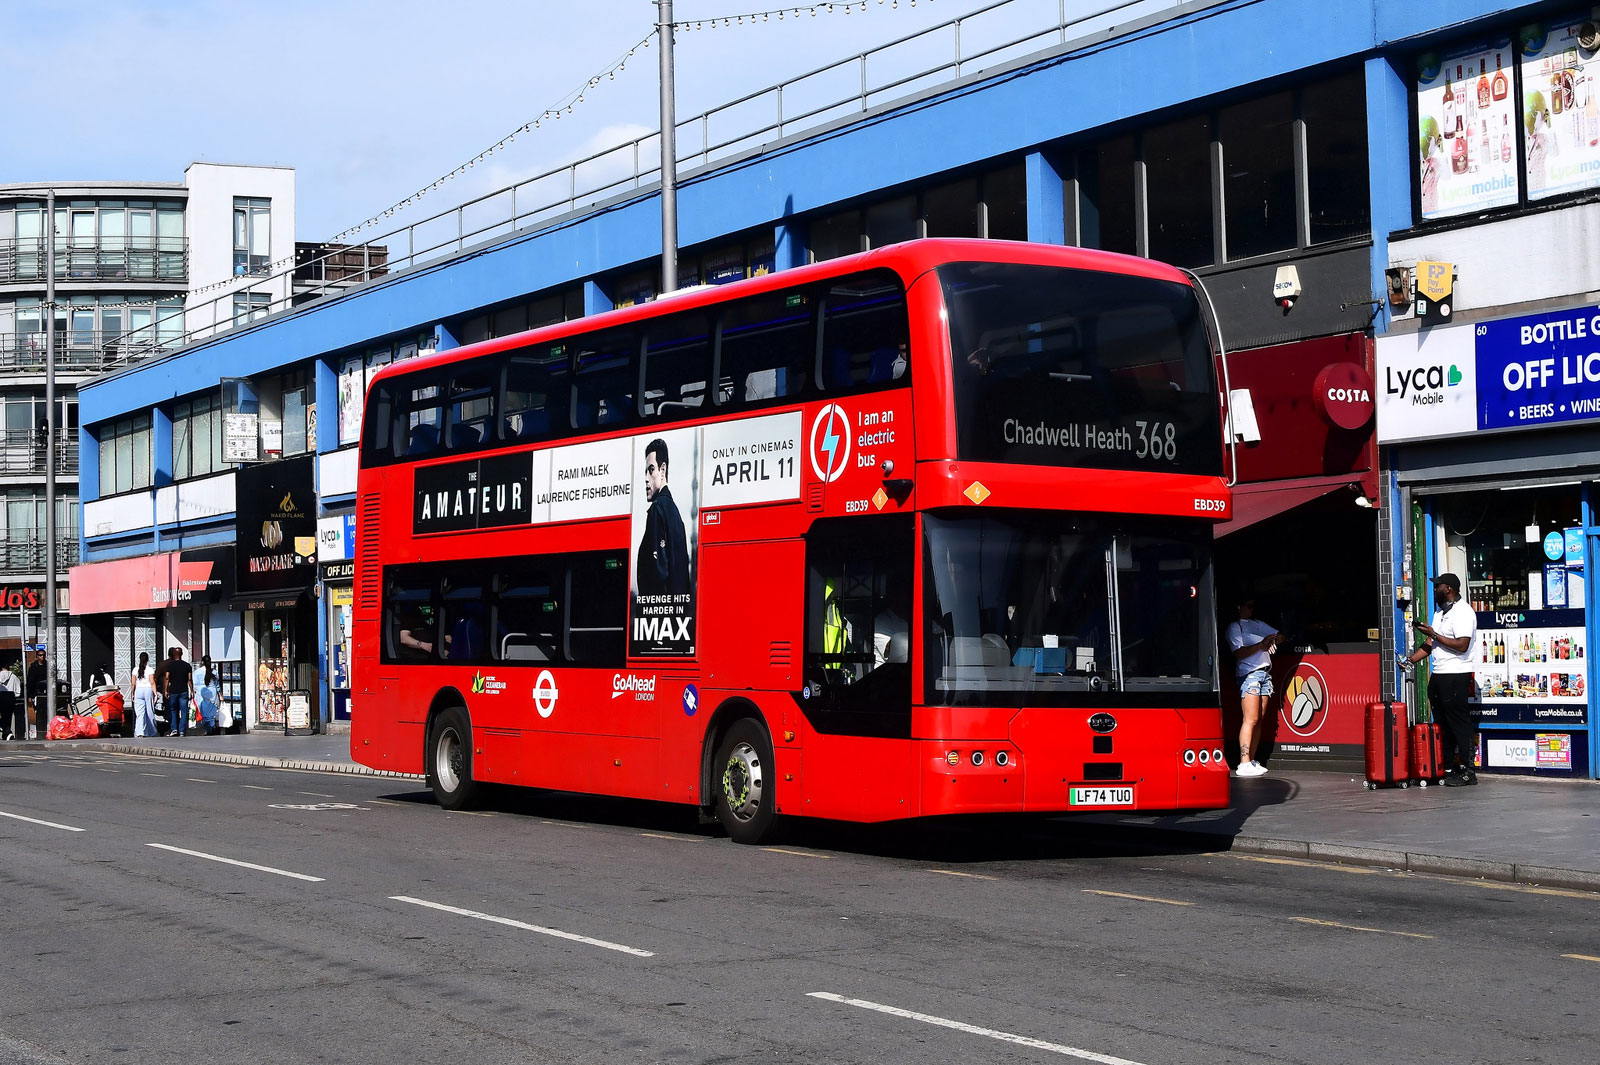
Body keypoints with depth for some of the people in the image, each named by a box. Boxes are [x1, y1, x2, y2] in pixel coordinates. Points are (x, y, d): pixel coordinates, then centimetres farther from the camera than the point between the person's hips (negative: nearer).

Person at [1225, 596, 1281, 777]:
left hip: (1265, 673, 7)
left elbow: (1280, 636, 24)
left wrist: (1273, 640, 1)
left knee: (1259, 721, 5)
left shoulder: (1259, 625, 22)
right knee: (1251, 720, -14)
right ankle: (1244, 764, -17)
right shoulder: (1234, 627, 1)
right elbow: (1239, 653, -11)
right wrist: (1261, 644, -18)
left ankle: (1252, 761, 7)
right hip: (1249, 674, -7)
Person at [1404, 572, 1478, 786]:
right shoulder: (1440, 612, 19)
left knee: (1459, 723, -7)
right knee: (1442, 723, 10)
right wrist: (1410, 660, 11)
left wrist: (1434, 635, -16)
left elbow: (1462, 645, -21)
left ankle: (1466, 771, -4)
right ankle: (1448, 768, 15)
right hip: (1438, 675, 10)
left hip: (1456, 675, -10)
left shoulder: (1463, 612, -11)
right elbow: (1430, 644, 21)